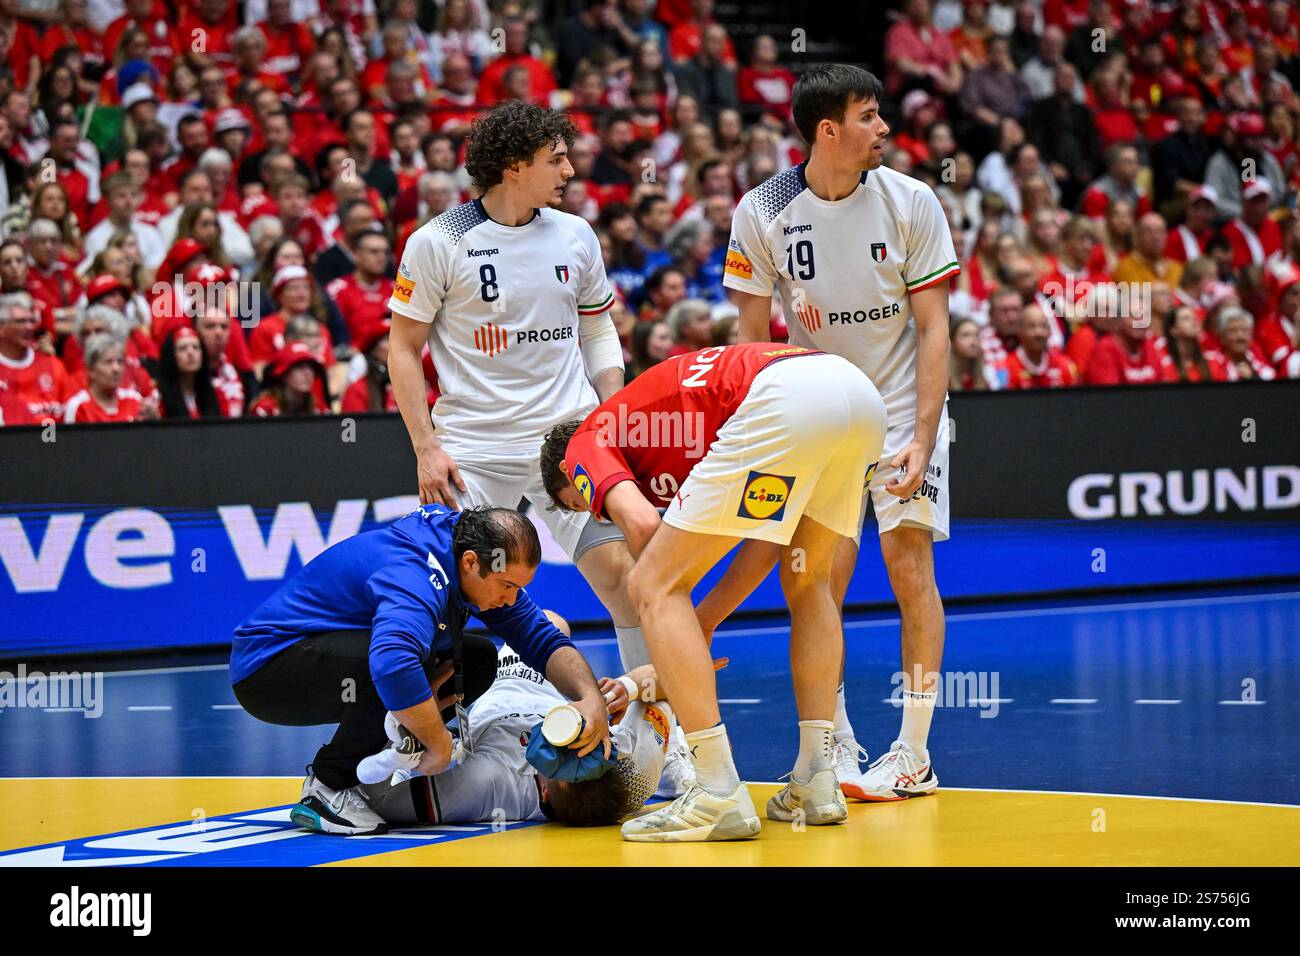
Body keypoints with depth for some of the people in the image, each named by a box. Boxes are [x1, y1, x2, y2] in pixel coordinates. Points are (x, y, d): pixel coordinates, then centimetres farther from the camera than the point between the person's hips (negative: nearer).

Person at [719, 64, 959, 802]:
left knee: (910, 566, -10)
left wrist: (923, 437, -16)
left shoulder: (911, 202, -10)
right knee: (822, 582, -5)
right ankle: (838, 750, 6)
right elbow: (752, 340, -1)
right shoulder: (763, 213, -8)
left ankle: (914, 755, -4)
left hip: (903, 408, -1)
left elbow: (934, 329, -8)